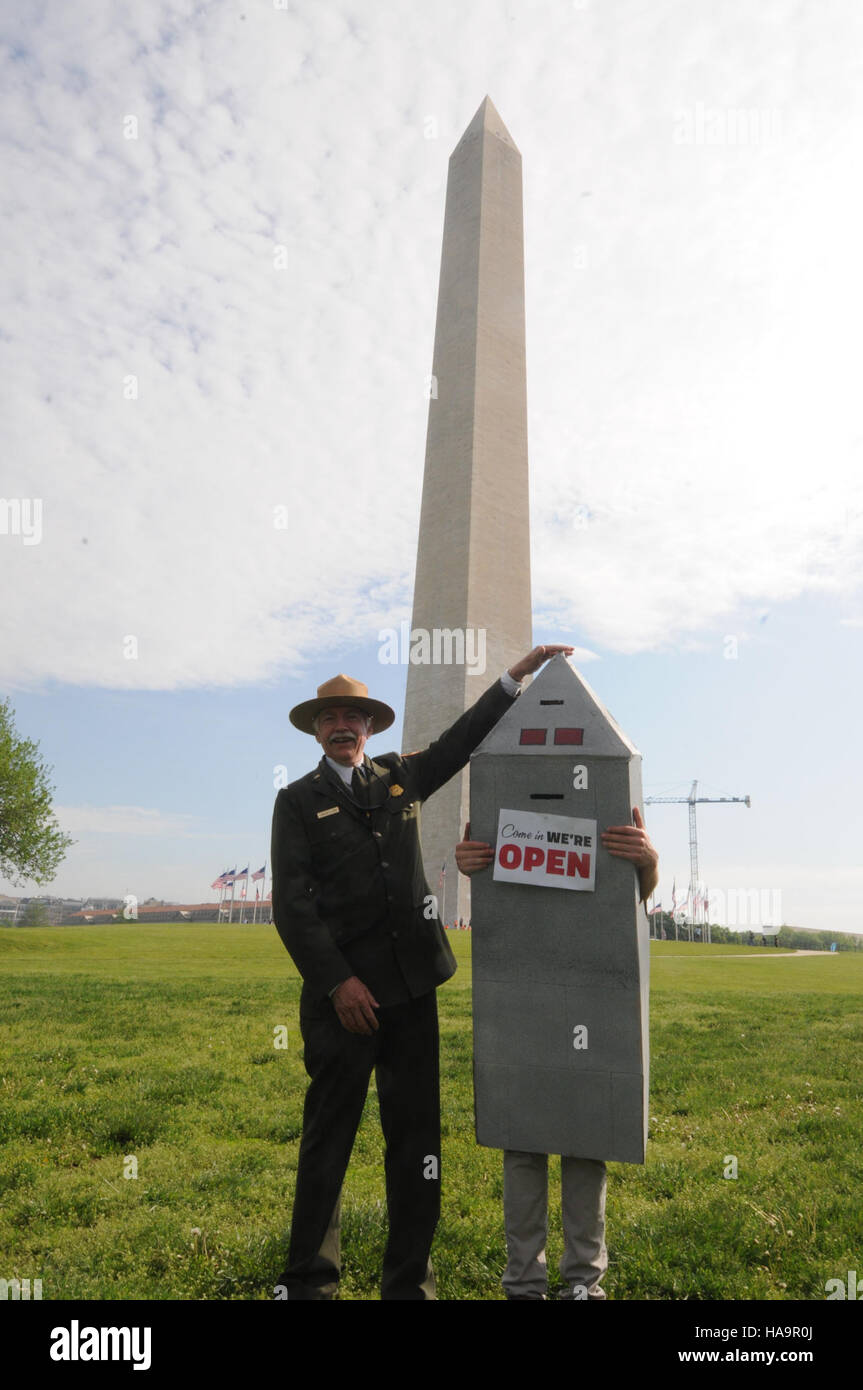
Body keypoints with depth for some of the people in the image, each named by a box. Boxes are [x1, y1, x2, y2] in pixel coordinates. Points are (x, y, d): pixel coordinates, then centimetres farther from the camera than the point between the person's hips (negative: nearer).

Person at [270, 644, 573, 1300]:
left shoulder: (400, 777, 14)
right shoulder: (298, 801, 2)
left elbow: (464, 737, 19)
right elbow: (291, 903, -5)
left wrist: (518, 672, 12)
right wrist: (339, 982, -12)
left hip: (411, 985, 4)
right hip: (343, 992, -3)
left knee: (416, 1136, 9)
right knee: (328, 1138, 5)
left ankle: (410, 1282, 22)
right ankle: (309, 1281, 22)